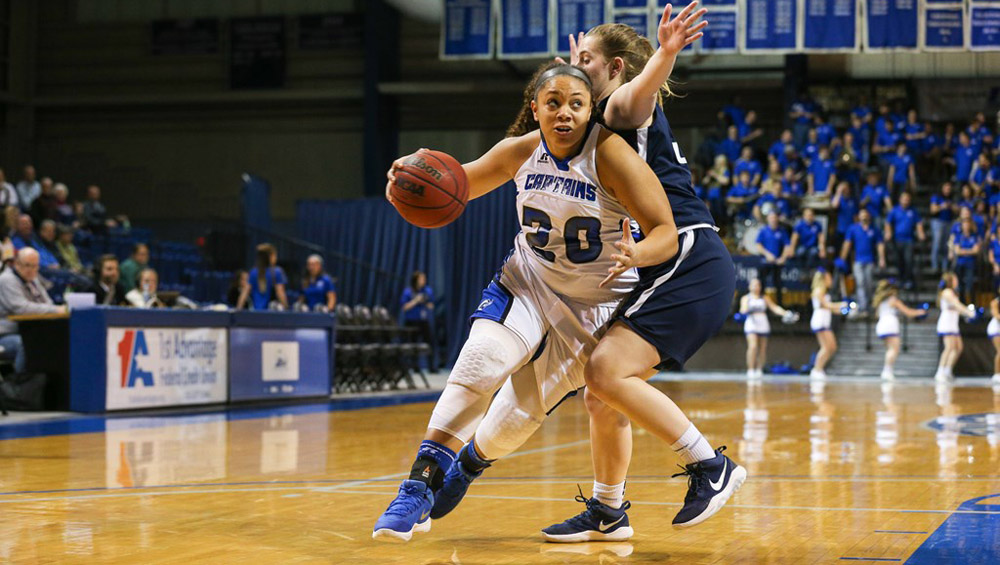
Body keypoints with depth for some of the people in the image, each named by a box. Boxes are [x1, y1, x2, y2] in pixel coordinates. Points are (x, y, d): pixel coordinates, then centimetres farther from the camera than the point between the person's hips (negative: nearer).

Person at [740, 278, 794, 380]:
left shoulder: (765, 298, 16)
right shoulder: (746, 298, 9)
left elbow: (774, 307, 8)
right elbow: (742, 311, -4)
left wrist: (785, 313, -7)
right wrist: (748, 311, -28)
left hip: (763, 325, 3)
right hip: (751, 324, -3)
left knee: (762, 349, 2)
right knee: (753, 346, -20)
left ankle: (759, 370, 14)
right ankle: (750, 370, -17)